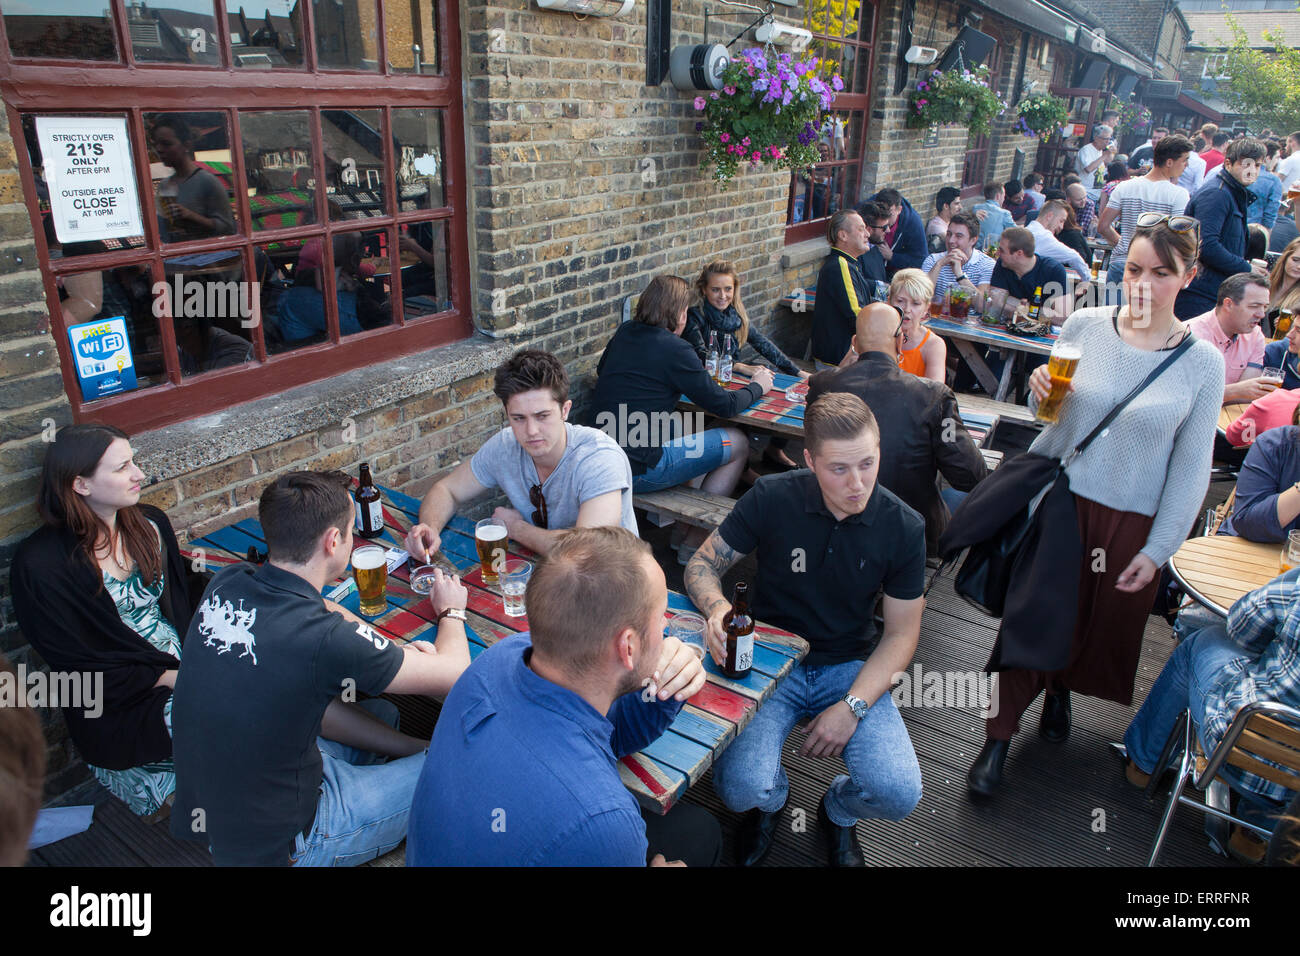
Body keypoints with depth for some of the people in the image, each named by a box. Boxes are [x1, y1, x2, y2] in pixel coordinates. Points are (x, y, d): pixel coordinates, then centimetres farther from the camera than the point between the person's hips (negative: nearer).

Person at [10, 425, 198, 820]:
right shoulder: (39, 563, -11)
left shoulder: (150, 524, 6)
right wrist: (166, 680, -15)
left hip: (183, 667, 6)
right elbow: (77, 665, -9)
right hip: (119, 707, -6)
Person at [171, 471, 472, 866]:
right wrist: (451, 611, 4)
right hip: (273, 843, -7)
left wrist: (394, 648, 2)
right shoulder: (325, 638, -32)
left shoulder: (226, 584, -10)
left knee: (381, 714, 20)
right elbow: (453, 673, -18)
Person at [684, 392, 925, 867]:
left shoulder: (904, 527, -10)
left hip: (849, 667, 2)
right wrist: (718, 609, -27)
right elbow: (702, 565, -3)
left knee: (899, 793, -20)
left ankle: (839, 810, 20)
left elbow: (901, 633, -2)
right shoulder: (771, 498, -14)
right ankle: (772, 797, 17)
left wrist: (853, 706, -14)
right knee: (741, 789, -24)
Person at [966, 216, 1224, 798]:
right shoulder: (1084, 325, -3)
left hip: (1129, 521, 0)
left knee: (1103, 624, 16)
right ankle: (999, 738, 14)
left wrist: (1158, 549, -6)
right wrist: (1042, 389, -13)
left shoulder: (1202, 363, -6)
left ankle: (1062, 689, 47)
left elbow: (1190, 468, -3)